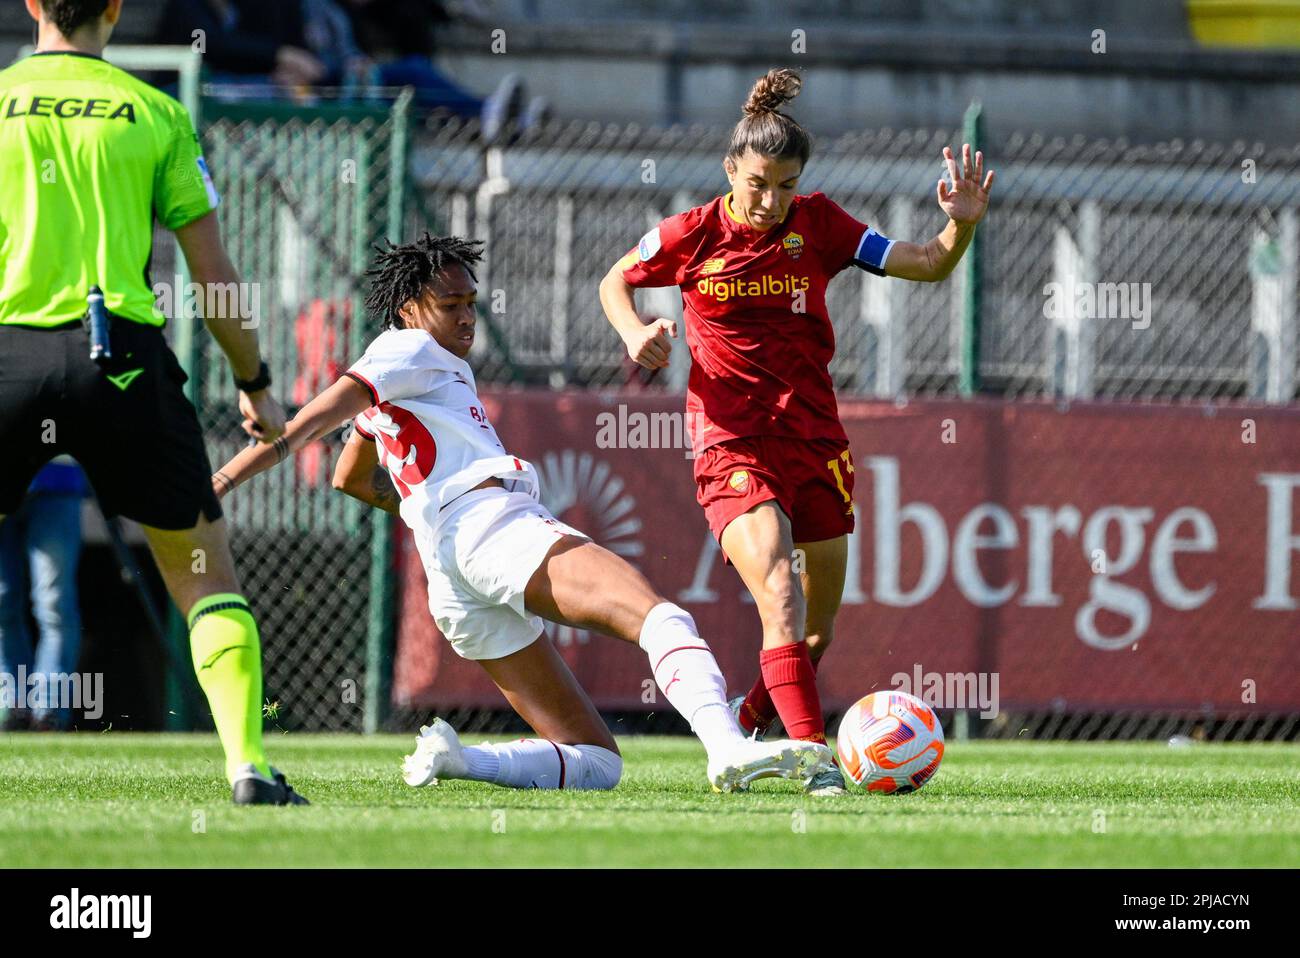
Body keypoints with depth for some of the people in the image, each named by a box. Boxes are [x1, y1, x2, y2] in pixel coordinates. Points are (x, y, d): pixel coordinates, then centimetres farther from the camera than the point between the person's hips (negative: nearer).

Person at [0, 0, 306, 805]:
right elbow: (213, 272, 7)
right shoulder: (153, 112, 6)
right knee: (206, 570, 9)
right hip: (121, 357, 0)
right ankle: (248, 763, -2)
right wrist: (256, 384, 17)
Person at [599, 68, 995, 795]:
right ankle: (813, 757, -33)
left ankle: (754, 720, 39)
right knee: (779, 585, -26)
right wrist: (634, 331, -5)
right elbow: (615, 281, 15)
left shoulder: (818, 224, 1)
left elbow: (929, 267, 1)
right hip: (731, 442, -4)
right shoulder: (693, 235, -3)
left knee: (817, 626, 12)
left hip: (813, 437, 4)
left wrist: (963, 224, -18)